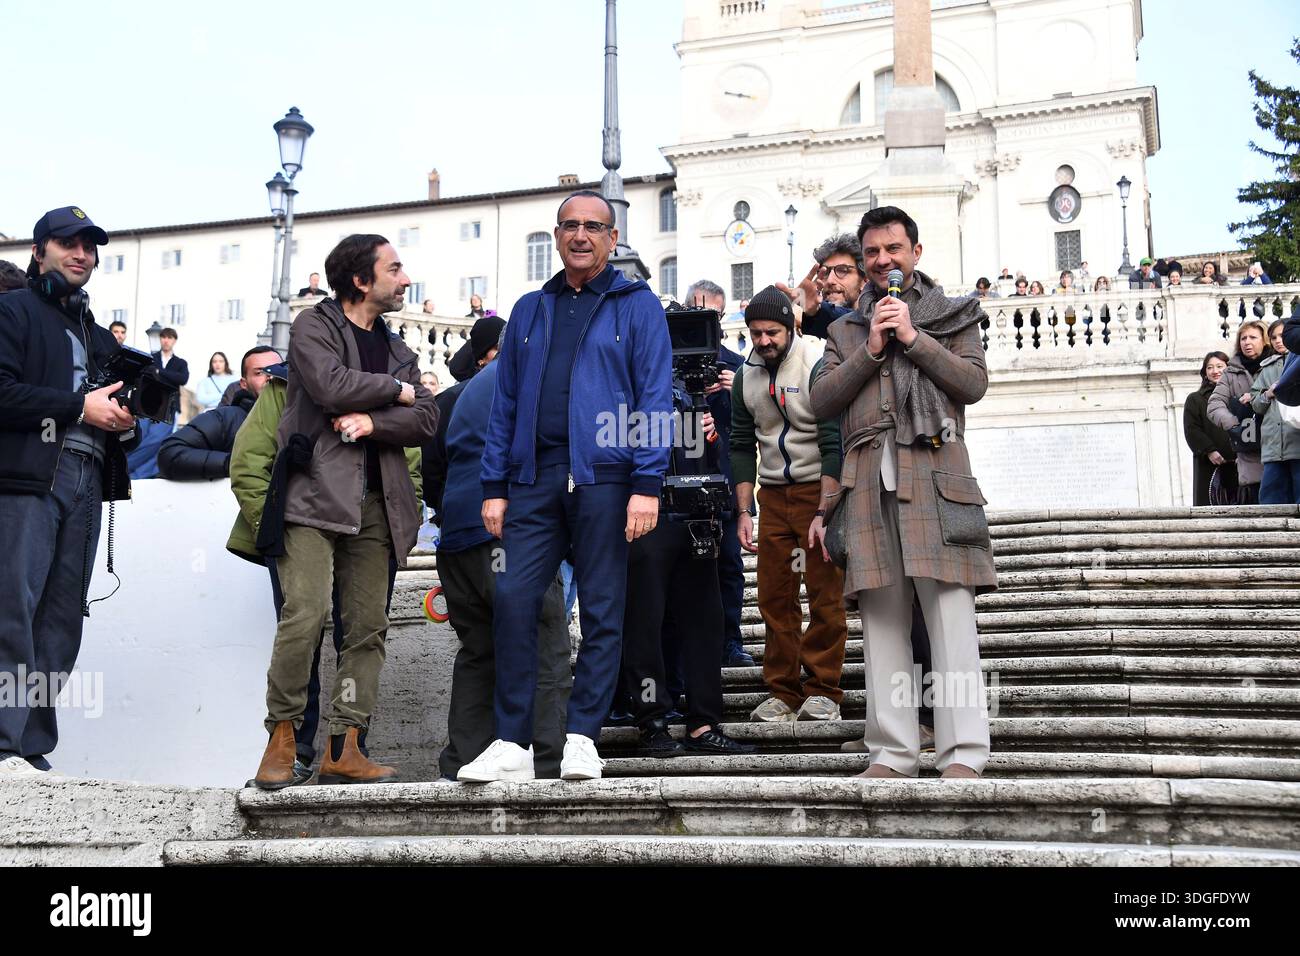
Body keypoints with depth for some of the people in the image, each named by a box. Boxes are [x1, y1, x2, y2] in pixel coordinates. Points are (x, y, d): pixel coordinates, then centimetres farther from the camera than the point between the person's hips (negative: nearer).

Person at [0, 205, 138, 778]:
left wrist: (125, 423, 6)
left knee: (62, 623, 3)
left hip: (86, 483, 7)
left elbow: (112, 407, 29)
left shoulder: (98, 337, 26)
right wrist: (80, 407, -11)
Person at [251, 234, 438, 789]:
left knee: (368, 626, 0)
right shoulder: (313, 326, 7)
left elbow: (426, 419, 10)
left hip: (374, 502, 6)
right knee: (305, 614, -17)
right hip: (315, 492, -6)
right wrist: (397, 390, 0)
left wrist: (371, 421, -8)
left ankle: (344, 749, 4)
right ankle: (281, 738, -4)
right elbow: (331, 385, -13)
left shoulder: (396, 349, 24)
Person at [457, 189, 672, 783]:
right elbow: (505, 403, 16)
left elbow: (656, 398, -2)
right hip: (535, 476, 3)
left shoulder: (636, 305, 6)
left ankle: (581, 739, 10)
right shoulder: (529, 310, 18)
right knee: (514, 598, -5)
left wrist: (646, 484, -12)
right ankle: (512, 744, 3)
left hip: (603, 476, -3)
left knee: (602, 610, 1)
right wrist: (494, 486, 8)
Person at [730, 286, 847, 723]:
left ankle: (823, 692, 4)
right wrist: (744, 511, 1)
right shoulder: (746, 375, 5)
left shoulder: (818, 368, -12)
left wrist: (824, 513, -21)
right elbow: (742, 446, 9)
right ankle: (783, 693, 10)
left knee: (825, 595, -5)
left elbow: (834, 445, -15)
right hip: (773, 493, 5)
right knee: (774, 597, 1)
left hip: (820, 489, -4)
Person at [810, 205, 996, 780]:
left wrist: (914, 338, -3)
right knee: (882, 619, 1)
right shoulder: (846, 331, 23)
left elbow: (974, 383, 2)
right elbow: (821, 400, 10)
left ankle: (963, 754, -9)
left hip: (935, 475, -3)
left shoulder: (953, 317, 17)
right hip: (869, 481, 3)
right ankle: (892, 753, 4)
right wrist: (872, 349, 0)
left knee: (950, 614, -10)